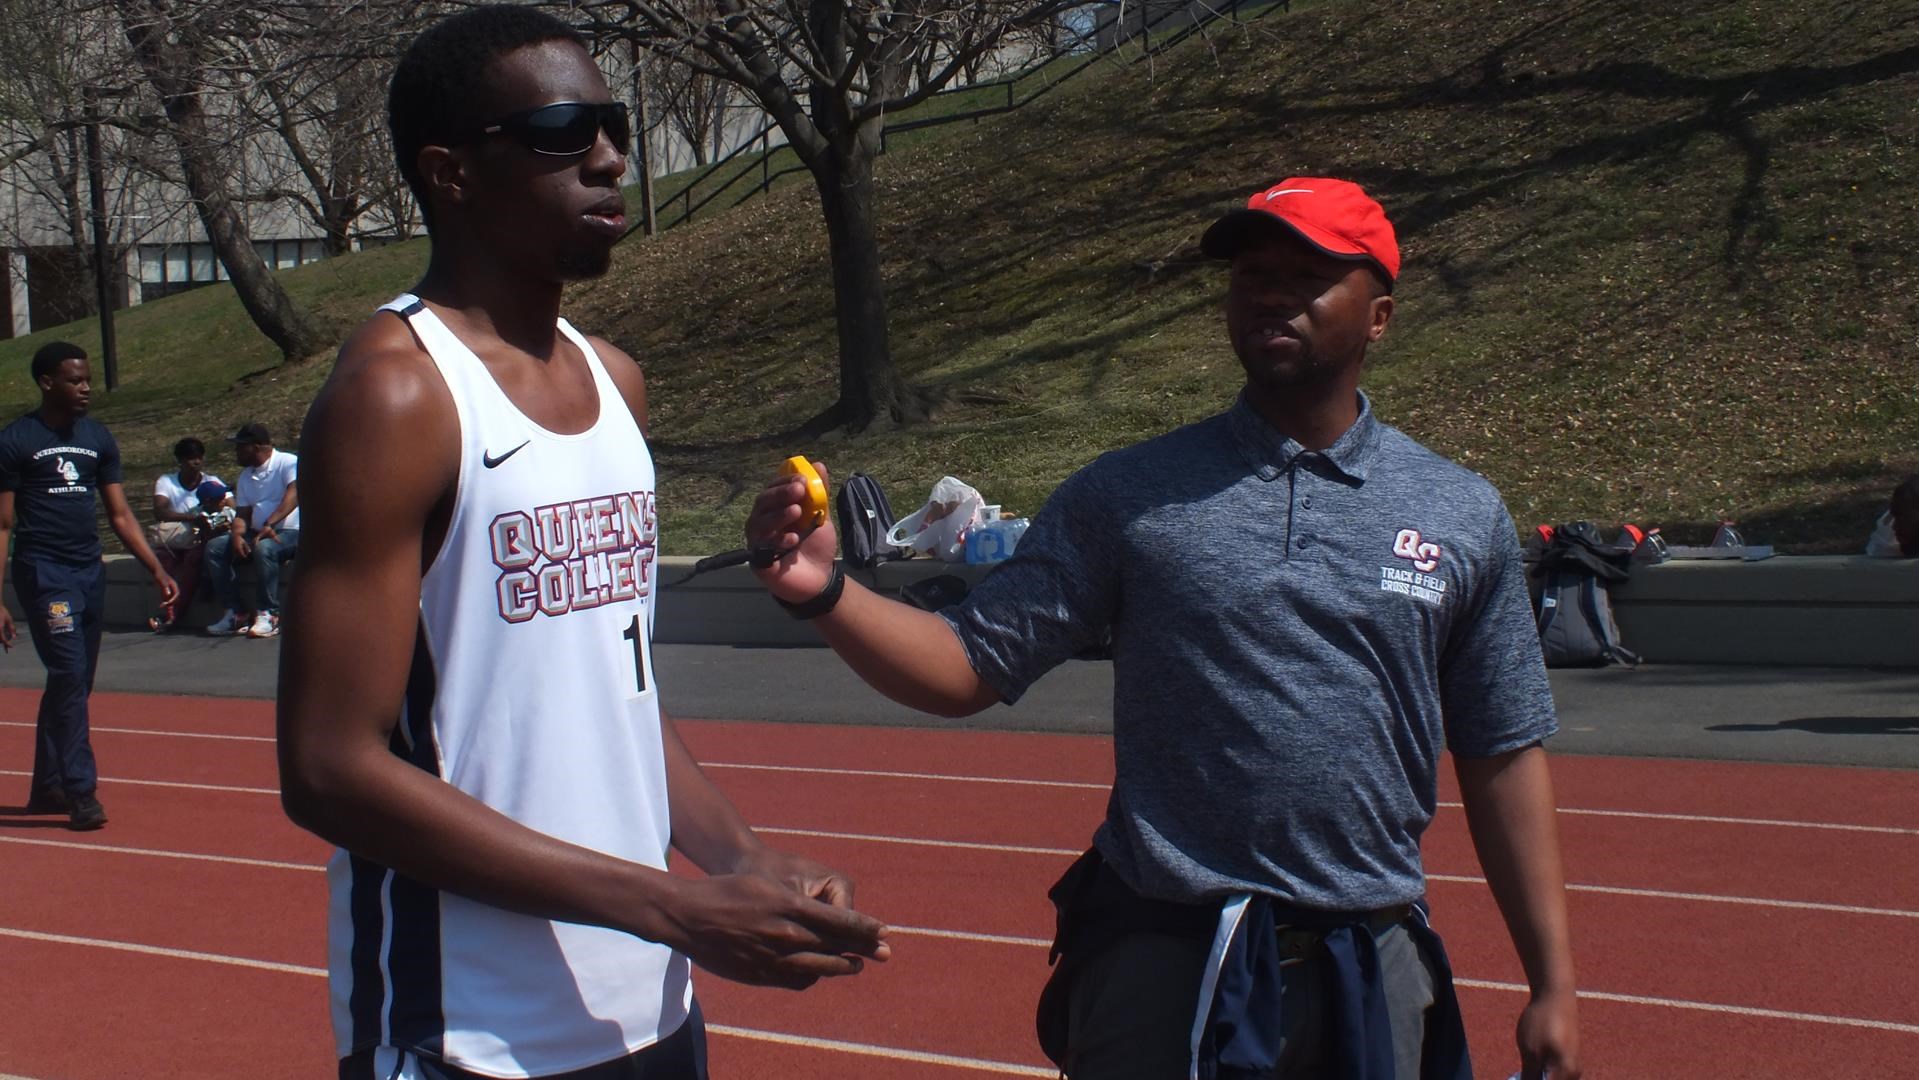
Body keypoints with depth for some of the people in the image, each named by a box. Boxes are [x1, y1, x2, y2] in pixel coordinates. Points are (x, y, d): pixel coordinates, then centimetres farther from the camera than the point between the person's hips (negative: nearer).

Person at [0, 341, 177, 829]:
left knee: (74, 682, 10)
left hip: (89, 570, 6)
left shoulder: (98, 438, 12)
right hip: (43, 570, -6)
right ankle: (80, 793, -10)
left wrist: (157, 570, 5)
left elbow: (120, 514, 14)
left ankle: (46, 788, 21)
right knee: (69, 674, -14)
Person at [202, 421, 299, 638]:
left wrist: (269, 524, -36)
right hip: (258, 533, 8)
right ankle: (233, 613, -14)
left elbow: (294, 494, -24)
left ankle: (268, 615, -32)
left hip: (291, 532, -8)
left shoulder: (288, 463, -6)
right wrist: (237, 535, -11)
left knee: (264, 548, -38)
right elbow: (243, 513, 13)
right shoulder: (246, 476, 18)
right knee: (215, 547, -12)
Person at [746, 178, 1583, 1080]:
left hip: (1368, 966, 1)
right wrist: (824, 594, -21)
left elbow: (1501, 758, 6)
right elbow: (968, 669, -3)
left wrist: (1553, 986, 4)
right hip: (1162, 961, -1)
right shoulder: (1125, 496, 0)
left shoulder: (1465, 519, 4)